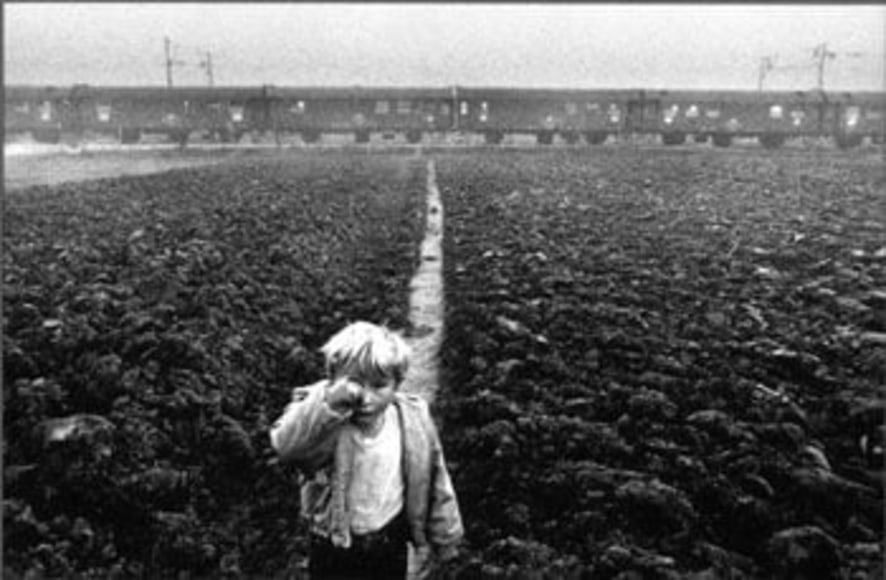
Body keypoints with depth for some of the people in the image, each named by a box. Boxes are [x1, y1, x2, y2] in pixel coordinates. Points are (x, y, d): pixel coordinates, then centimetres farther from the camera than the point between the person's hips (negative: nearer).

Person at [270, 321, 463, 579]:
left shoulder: (414, 419, -15)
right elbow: (285, 445, -44)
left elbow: (435, 483, -2)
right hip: (336, 547, -2)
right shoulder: (322, 418, -23)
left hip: (390, 546, 2)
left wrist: (443, 539, 7)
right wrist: (329, 402, -52)